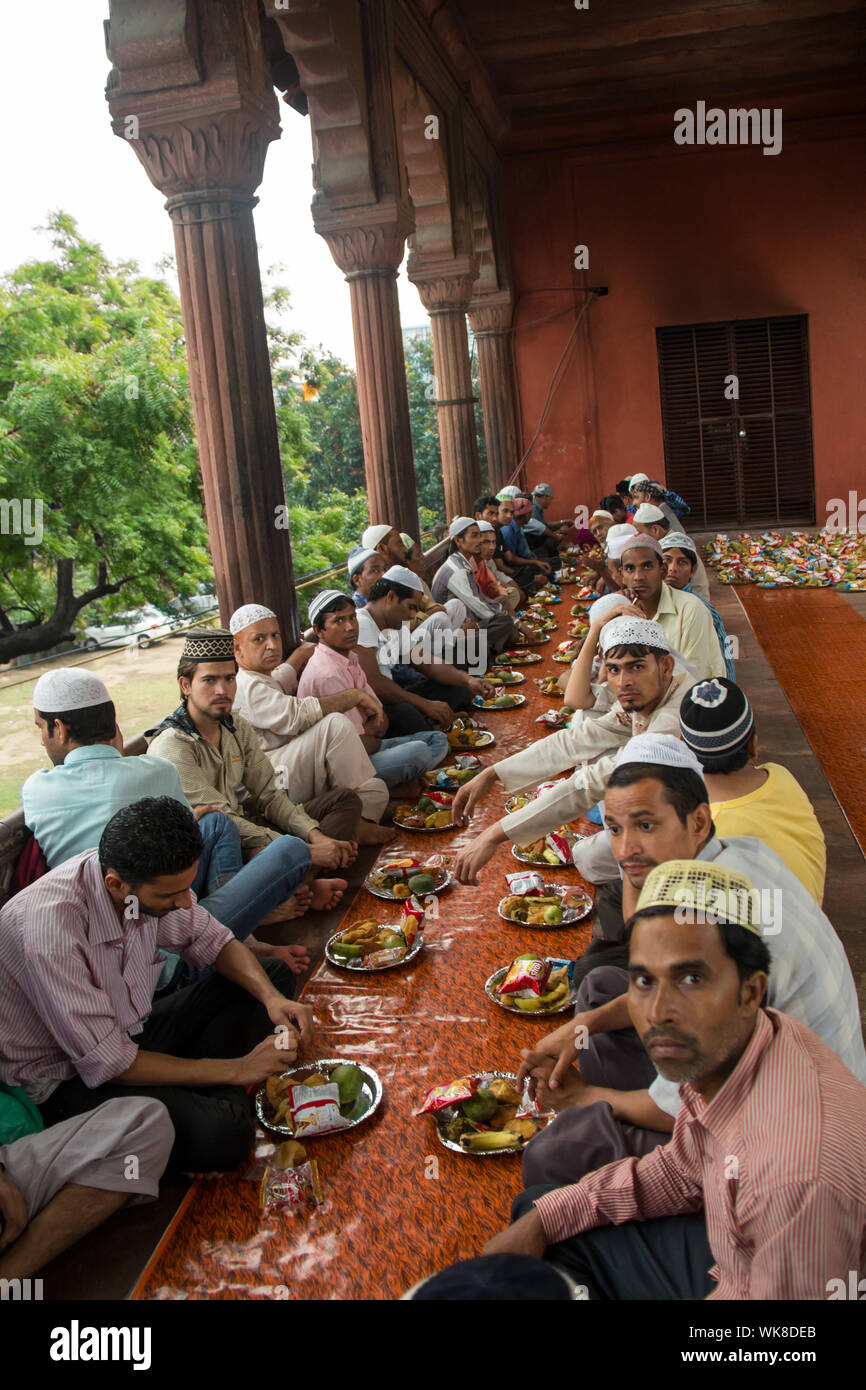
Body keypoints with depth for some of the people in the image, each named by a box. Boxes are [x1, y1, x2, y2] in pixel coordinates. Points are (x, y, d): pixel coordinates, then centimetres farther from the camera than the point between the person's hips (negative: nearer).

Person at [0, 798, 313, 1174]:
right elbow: (106, 1064, -28)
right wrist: (236, 1069, -21)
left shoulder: (151, 882, -13)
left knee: (273, 975, 3)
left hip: (133, 1034, 8)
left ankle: (214, 1100, -8)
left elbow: (211, 940, 4)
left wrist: (272, 998, -14)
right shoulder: (49, 928, -34)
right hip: (68, 1082, -8)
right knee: (219, 1135, -32)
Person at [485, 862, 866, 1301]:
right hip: (727, 1256, 7)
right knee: (535, 1207, 12)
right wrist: (544, 1217, -1)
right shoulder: (717, 1049, -13)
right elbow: (682, 1169, 5)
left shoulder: (799, 1172, -38)